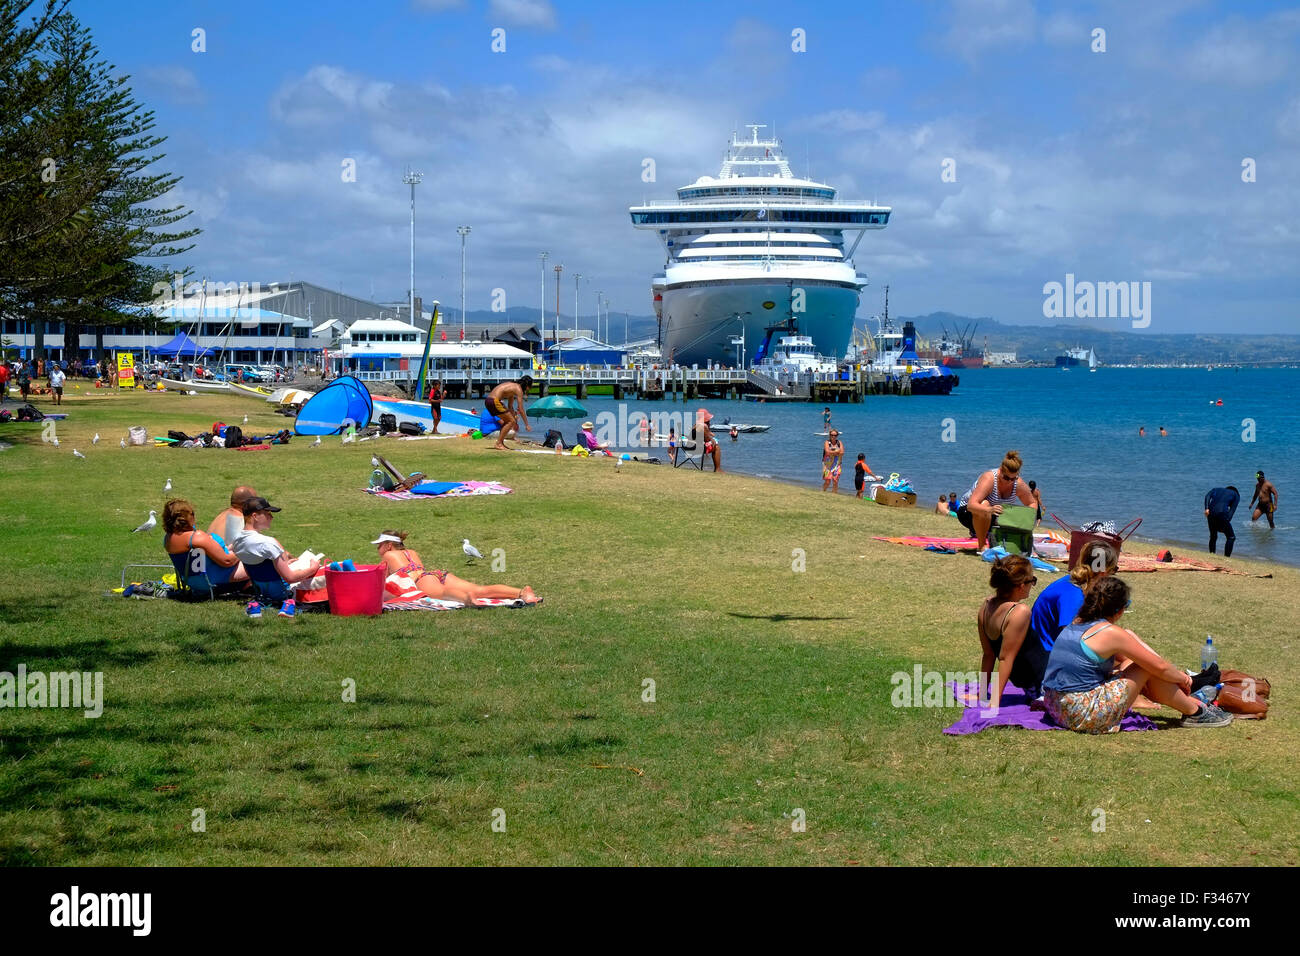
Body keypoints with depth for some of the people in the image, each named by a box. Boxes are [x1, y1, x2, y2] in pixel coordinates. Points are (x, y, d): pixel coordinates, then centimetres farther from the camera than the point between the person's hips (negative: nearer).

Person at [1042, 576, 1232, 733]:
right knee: (1149, 669, 2)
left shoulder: (1077, 624, 11)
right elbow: (1160, 667, -5)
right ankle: (1195, 711, 18)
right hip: (1084, 716, -9)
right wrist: (1183, 678, 17)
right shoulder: (1111, 633, -14)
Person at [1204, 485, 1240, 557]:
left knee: (1213, 536, 23)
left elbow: (1207, 496, 7)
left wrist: (1207, 508, -5)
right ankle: (1226, 556, 0)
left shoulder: (1216, 489, 30)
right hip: (1222, 513, -4)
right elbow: (1232, 509, 5)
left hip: (1210, 513, 4)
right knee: (1231, 537, 10)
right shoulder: (1236, 495, 21)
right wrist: (1227, 521, -4)